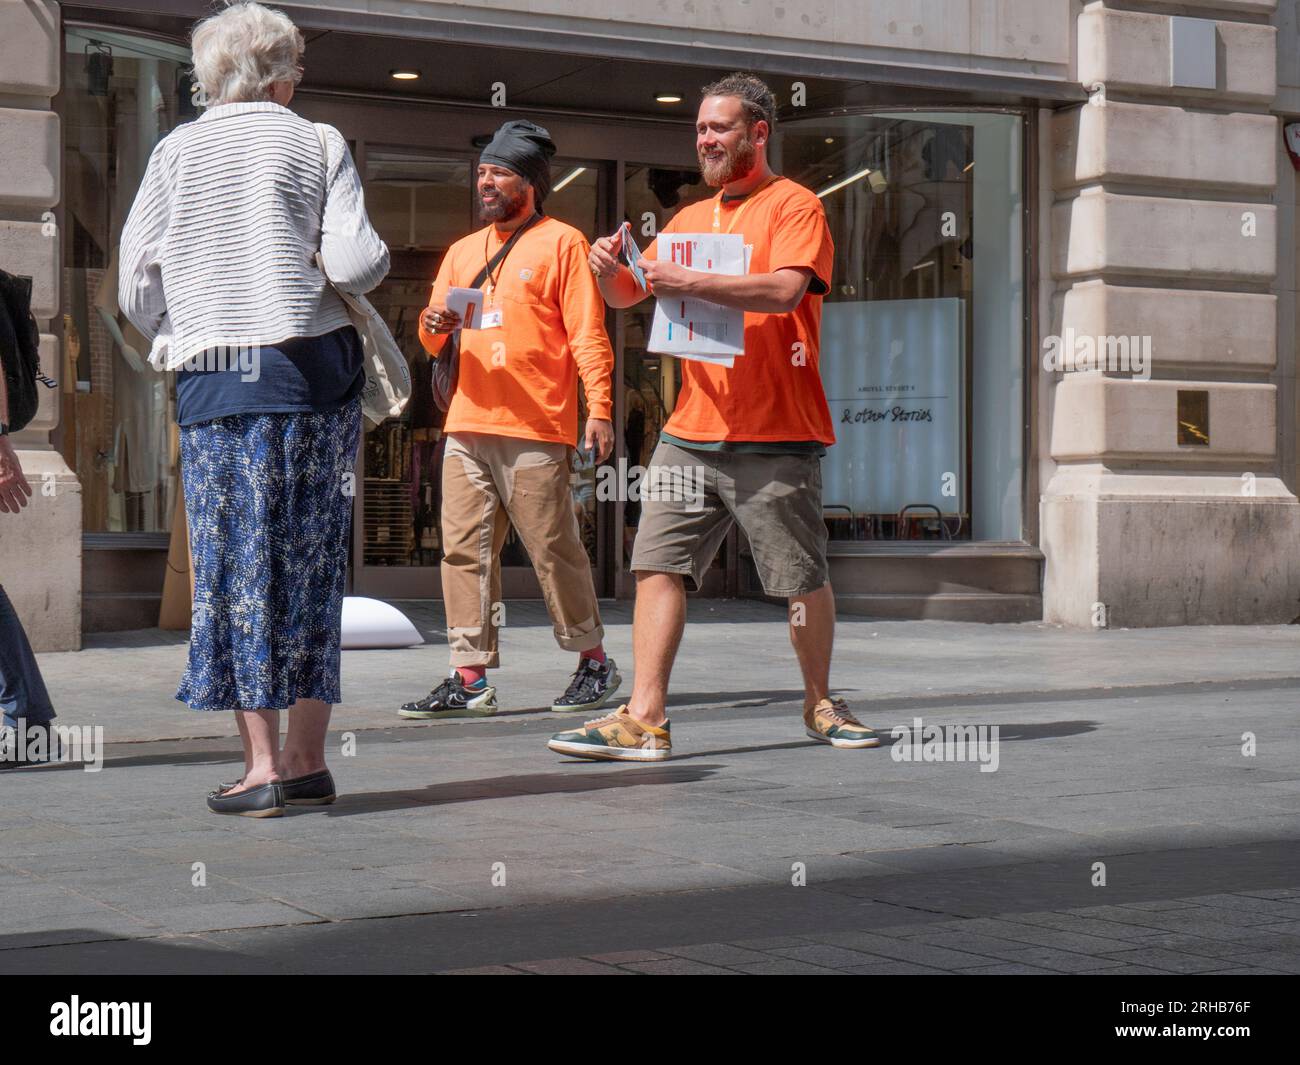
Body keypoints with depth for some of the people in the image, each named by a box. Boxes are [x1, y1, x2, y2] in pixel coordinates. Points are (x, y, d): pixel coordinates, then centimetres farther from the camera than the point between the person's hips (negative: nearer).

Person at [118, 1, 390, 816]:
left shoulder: (176, 152, 6)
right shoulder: (317, 144, 3)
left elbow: (137, 285, 3)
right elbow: (353, 263, -8)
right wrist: (380, 258, 14)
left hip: (214, 382, 0)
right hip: (313, 367, 0)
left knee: (237, 565, 2)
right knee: (312, 562, 7)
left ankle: (263, 763, -2)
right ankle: (307, 755, 10)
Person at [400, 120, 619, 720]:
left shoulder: (561, 244, 3)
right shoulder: (462, 252, 21)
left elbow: (587, 334, -3)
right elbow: (434, 338, 21)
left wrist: (599, 409, -13)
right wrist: (434, 327, -3)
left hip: (535, 429, -6)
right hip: (467, 427, 6)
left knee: (554, 549, -2)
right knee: (465, 551, 1)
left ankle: (594, 662, 12)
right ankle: (469, 679, 2)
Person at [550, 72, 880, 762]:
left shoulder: (793, 207, -1)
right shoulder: (690, 218, 19)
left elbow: (784, 290, -18)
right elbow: (627, 295, 20)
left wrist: (692, 283, -22)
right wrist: (610, 270, -2)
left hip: (774, 438, -6)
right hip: (690, 434, 6)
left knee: (803, 581, 2)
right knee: (658, 565, -6)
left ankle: (820, 706, 20)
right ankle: (644, 720, -7)